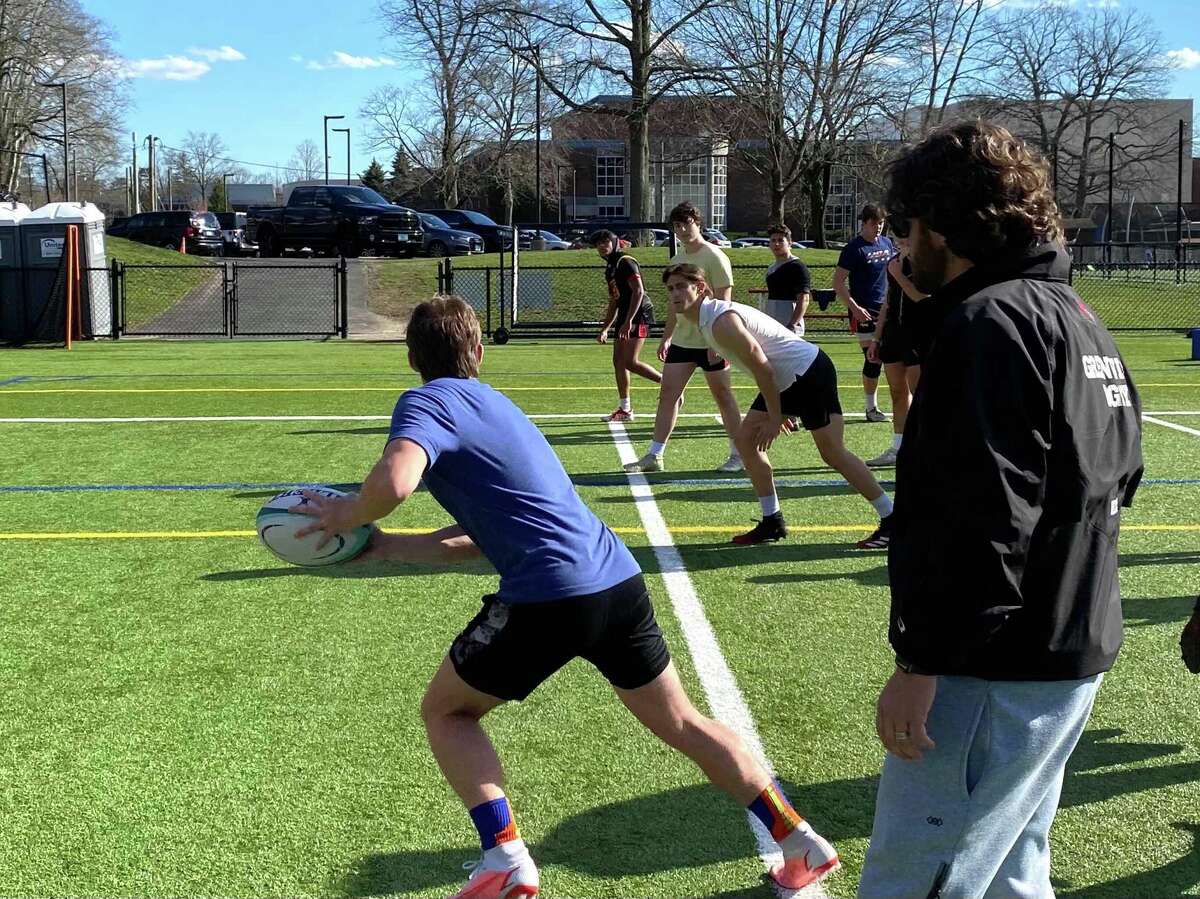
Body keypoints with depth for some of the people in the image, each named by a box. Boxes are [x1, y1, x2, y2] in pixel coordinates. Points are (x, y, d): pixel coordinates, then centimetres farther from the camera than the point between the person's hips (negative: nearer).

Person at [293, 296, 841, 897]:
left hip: (548, 597, -8)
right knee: (681, 722, 23)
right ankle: (798, 841, 26)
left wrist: (346, 516, -3)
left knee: (446, 711, 15)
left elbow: (393, 482, -23)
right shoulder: (491, 402, 25)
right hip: (619, 578, 8)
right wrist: (387, 547, 25)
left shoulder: (427, 402, -1)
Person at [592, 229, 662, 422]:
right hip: (625, 318, 10)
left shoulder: (626, 262, -9)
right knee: (618, 361, 7)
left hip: (639, 315, -10)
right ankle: (624, 409, 12)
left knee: (630, 362, -17)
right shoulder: (610, 268, 20)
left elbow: (638, 291, -20)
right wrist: (604, 329, 25)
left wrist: (628, 321, -26)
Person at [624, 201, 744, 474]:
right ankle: (654, 456, 5)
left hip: (710, 342, -7)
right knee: (667, 393, 2)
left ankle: (738, 456, 12)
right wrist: (666, 338, 19)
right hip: (681, 340, 7)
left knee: (723, 396, 2)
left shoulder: (715, 257, -10)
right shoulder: (677, 259, 11)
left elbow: (723, 303, -14)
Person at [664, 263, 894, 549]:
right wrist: (774, 412, 19)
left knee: (833, 452, -9)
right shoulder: (704, 319, 9)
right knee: (746, 439, 6)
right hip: (785, 381, 10)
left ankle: (890, 522, -1)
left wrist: (775, 418, -15)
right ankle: (772, 523, 12)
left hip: (810, 373, -10)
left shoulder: (721, 321, -22)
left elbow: (763, 368, -22)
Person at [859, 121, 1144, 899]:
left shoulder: (989, 322, -16)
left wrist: (921, 660, -21)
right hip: (1075, 649, 10)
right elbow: (1118, 475, 19)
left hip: (997, 670, -10)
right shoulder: (1078, 319, 16)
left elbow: (981, 515, -23)